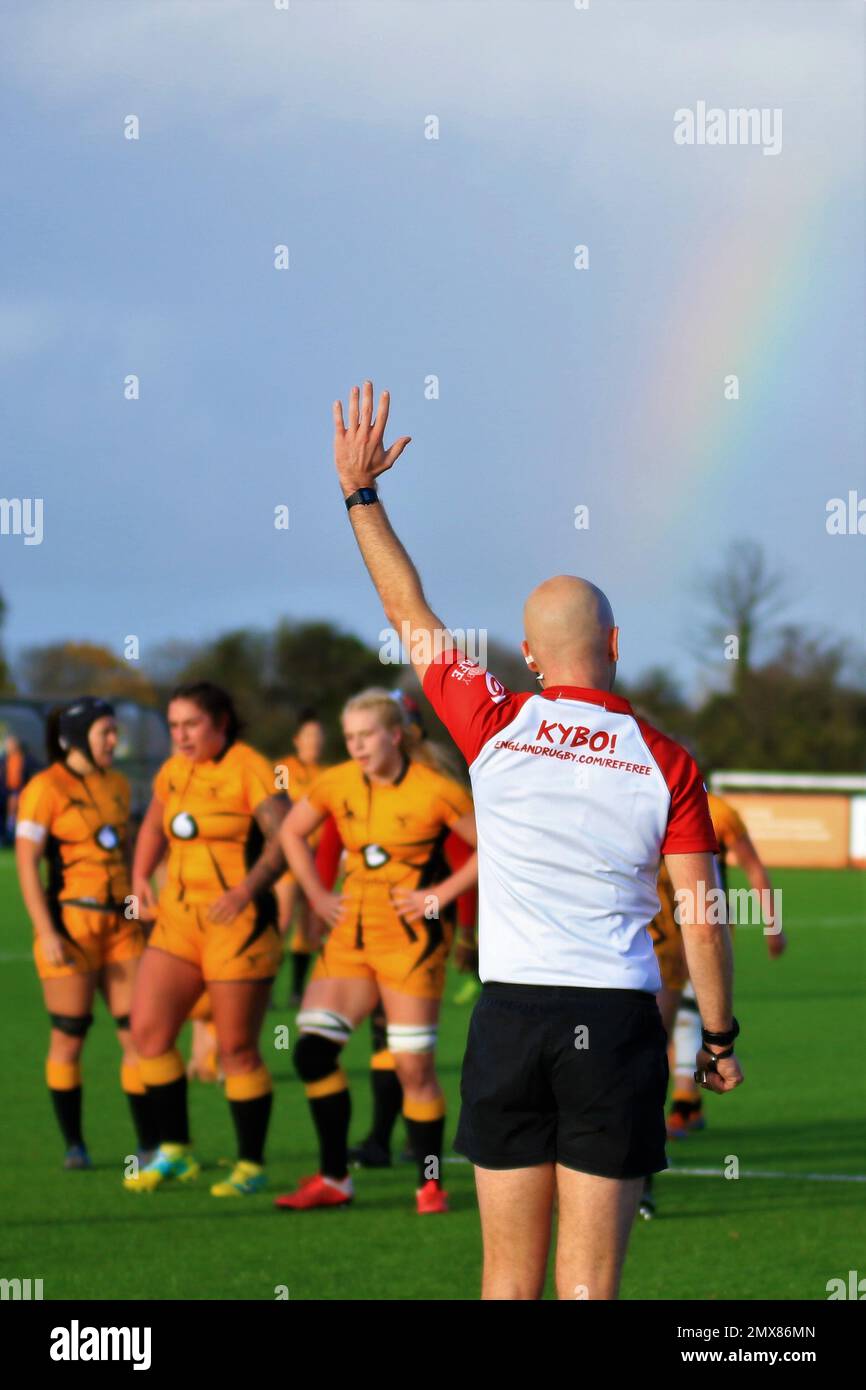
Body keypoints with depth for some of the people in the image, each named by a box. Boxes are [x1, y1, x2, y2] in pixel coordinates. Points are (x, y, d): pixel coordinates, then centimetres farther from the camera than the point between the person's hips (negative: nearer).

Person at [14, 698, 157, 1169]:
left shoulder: (118, 785, 14)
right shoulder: (45, 788, -6)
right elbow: (26, 864, -9)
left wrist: (140, 912, 19)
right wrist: (46, 932, -15)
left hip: (121, 925, 6)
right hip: (70, 922, -5)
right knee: (69, 1037, 0)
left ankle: (149, 1145, 2)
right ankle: (73, 1144, 10)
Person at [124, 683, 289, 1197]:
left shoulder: (251, 770, -11)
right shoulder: (174, 772, 11)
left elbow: (283, 838, -21)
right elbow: (154, 827, 28)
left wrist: (247, 889, -33)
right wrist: (141, 876, 11)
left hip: (238, 921, -7)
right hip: (178, 919, 7)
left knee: (237, 1048, -1)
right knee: (148, 1029, 0)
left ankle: (251, 1166, 12)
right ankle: (175, 1152, 13)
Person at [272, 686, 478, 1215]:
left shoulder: (434, 791, -12)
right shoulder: (337, 784, 2)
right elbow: (293, 832, 19)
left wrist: (442, 894, -11)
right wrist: (317, 894, 10)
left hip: (412, 937, -5)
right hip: (352, 933, 5)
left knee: (414, 1066, -6)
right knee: (313, 1049, -3)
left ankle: (431, 1184, 8)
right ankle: (334, 1179, 8)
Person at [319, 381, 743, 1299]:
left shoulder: (495, 727, -1)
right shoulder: (666, 764, -2)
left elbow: (409, 615, 12)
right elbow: (701, 922, -1)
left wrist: (359, 493, 21)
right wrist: (717, 1038, 11)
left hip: (509, 1015, 1)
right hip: (616, 1021, -1)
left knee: (509, 1276, 6)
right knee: (589, 1284, -1)